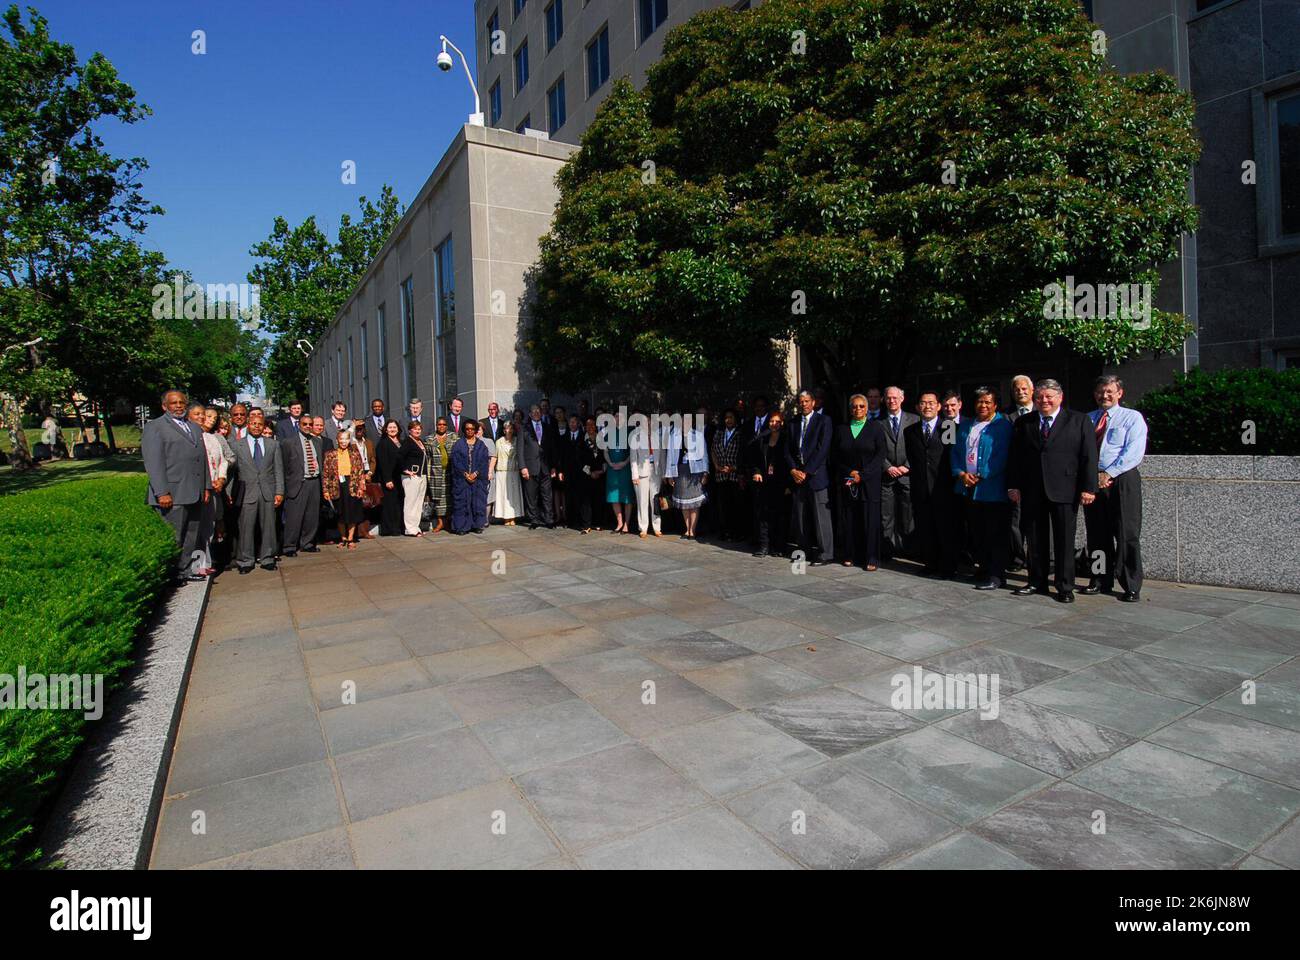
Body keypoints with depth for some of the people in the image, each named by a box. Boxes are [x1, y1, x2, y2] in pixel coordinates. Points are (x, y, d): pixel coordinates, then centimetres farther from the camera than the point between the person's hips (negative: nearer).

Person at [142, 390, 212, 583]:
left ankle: (186, 570, 17)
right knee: (172, 539, -2)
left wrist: (207, 486, 13)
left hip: (195, 494, 7)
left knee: (191, 537, 10)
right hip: (173, 495, -7)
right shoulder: (155, 427, -2)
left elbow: (203, 457, 21)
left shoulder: (194, 427, 21)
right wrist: (162, 493, -17)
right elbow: (153, 462, -10)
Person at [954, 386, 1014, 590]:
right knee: (977, 533, 14)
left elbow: (1002, 457, -12)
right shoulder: (965, 426, 15)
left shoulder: (1003, 426, -4)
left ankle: (996, 576, 4)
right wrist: (961, 474, -4)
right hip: (968, 489, 6)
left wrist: (981, 477, -14)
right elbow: (955, 453, 12)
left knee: (996, 535, -1)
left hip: (992, 490, -6)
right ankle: (982, 569, 24)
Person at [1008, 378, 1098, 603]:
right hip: (1031, 492, 3)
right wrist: (1013, 485, 3)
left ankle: (1065, 587, 14)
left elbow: (1089, 456, -2)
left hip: (1064, 490, -3)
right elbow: (1015, 457, 10)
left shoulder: (1079, 420, 3)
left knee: (1065, 541, 4)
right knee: (1035, 540, 9)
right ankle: (1037, 582, 20)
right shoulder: (1023, 423, 10)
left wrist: (1088, 488, -9)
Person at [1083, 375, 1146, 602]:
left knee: (1127, 534, -3)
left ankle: (1131, 586, 4)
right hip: (1092, 481, 4)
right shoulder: (1087, 419, 16)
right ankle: (1101, 581, 18)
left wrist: (1108, 474, -15)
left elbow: (1134, 453, -8)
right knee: (1097, 534, 8)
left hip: (1122, 480, -4)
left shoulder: (1132, 417, 4)